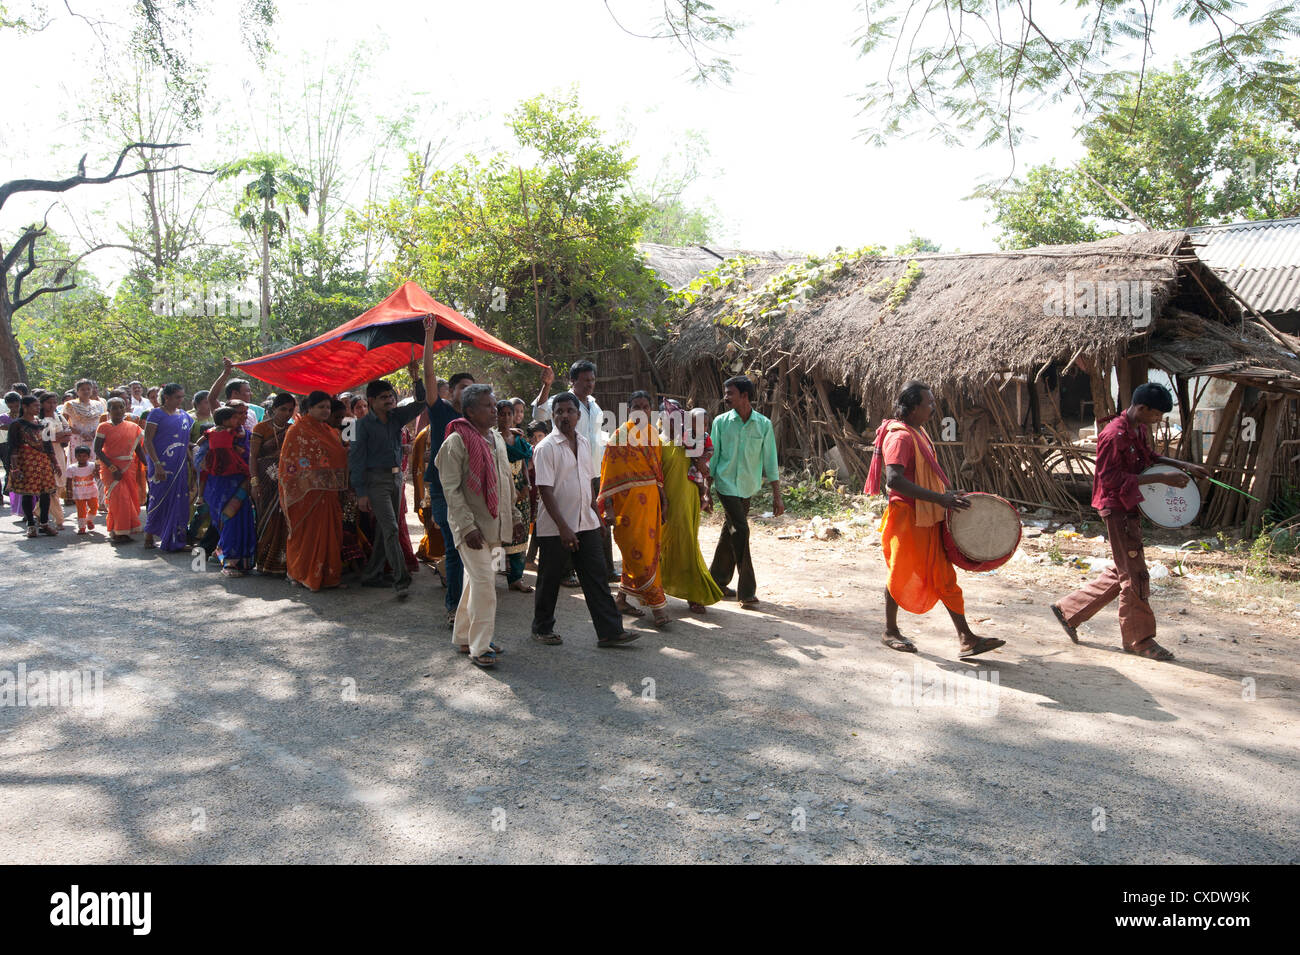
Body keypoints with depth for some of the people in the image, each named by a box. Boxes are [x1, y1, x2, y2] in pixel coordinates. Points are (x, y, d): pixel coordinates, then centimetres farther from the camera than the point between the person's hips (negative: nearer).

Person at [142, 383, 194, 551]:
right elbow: (147, 441, -9)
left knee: (179, 500, 4)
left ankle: (176, 540, 10)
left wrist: (191, 461, 8)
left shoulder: (185, 416, 14)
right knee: (159, 498, -2)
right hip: (162, 465, -5)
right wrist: (157, 464, -17)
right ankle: (149, 535, 13)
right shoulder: (157, 414, -4)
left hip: (180, 466, 5)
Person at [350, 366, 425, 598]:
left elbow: (420, 403, 7)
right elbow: (357, 458, -7)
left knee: (384, 529, 10)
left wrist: (416, 378, -10)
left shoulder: (397, 417, 9)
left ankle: (372, 574, 21)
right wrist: (361, 492, -12)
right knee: (390, 528, -13)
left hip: (396, 477, 6)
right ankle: (401, 580, -15)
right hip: (376, 479, -6)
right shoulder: (364, 424, -6)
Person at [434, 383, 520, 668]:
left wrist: (513, 517, 17)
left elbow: (506, 481, 20)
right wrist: (468, 526, -21)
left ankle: (464, 637, 28)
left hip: (493, 524, 8)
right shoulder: (457, 441, -12)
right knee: (483, 583, -9)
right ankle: (479, 647, 0)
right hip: (471, 525, -8)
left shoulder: (496, 438, 12)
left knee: (476, 580, 15)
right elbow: (451, 488, -15)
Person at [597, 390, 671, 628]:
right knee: (637, 552, -6)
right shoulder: (620, 436, -6)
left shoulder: (653, 434, 12)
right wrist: (608, 508, -14)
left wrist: (663, 501, 14)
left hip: (650, 501, 6)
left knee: (634, 553, 10)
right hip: (627, 501, -6)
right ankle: (657, 604, -2)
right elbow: (609, 473, -8)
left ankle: (622, 599, 22)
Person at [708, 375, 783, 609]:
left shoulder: (763, 424, -1)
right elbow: (712, 458, 3)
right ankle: (747, 591, -5)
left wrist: (776, 497, 0)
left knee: (730, 534, 11)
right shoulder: (721, 422, -3)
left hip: (748, 487, 3)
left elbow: (770, 461, 2)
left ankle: (717, 582, 27)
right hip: (726, 485, -2)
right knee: (740, 532, -12)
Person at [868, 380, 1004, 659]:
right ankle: (890, 632, 21)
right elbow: (894, 480, -30)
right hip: (906, 518, -9)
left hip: (927, 518, 9)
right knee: (901, 576, 4)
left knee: (944, 577, 9)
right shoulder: (899, 436, -18)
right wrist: (938, 498, -30)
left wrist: (948, 495, 15)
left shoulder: (918, 433, 14)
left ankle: (966, 638, 13)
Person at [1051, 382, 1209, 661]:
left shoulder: (1140, 429, 10)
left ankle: (1069, 610, 24)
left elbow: (1149, 457, 27)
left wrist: (1183, 465, 13)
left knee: (1121, 572, 16)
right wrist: (1160, 478, -25)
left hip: (1130, 507, 10)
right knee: (1135, 575, -2)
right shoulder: (1115, 434, -21)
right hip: (1117, 509, -10)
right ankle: (1138, 639, 12)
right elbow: (1111, 478, -24)